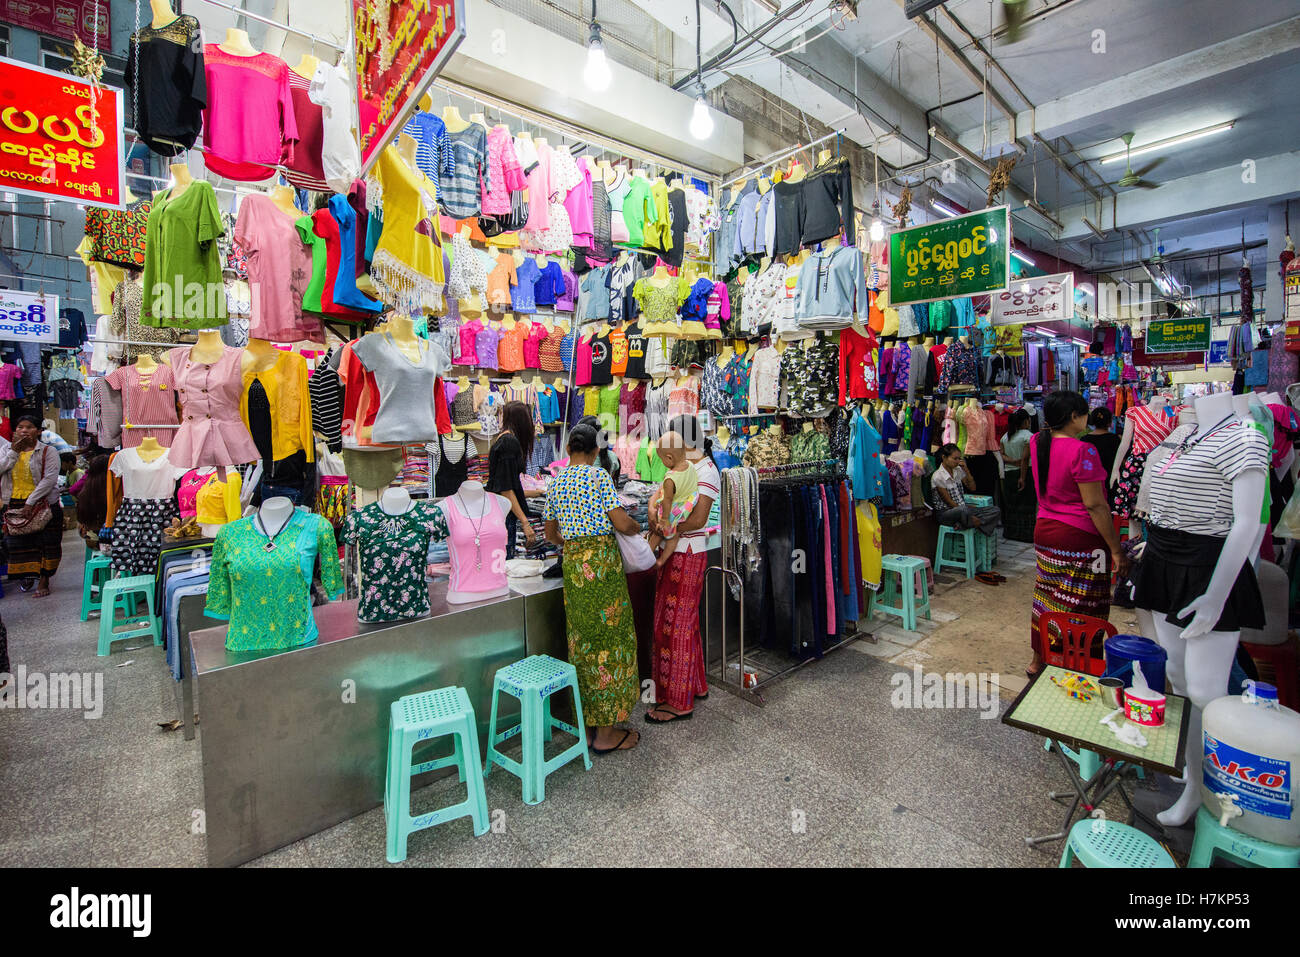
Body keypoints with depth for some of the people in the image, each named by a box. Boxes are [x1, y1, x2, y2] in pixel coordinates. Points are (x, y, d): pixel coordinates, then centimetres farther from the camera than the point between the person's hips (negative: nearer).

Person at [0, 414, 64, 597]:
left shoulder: (48, 452, -5)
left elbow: (50, 479, -15)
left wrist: (30, 502, -18)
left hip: (43, 503, -4)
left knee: (45, 542, -1)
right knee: (18, 542, 9)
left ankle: (44, 580, 7)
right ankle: (28, 575, 29)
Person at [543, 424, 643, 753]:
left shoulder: (555, 483, 10)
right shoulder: (599, 476, -9)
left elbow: (551, 535, 18)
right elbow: (622, 523, -14)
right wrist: (638, 528, 8)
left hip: (572, 564, 6)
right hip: (601, 561, -6)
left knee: (583, 638, 16)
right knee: (608, 639, 2)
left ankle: (589, 716, 30)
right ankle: (606, 733, 10)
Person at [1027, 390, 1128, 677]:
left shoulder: (1038, 443, 2)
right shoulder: (1082, 451, -18)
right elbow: (1095, 505, -18)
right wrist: (1116, 549, -14)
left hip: (1044, 530, 8)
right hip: (1078, 538, -7)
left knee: (1047, 598, 18)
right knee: (1079, 609, 3)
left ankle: (1038, 661, 29)